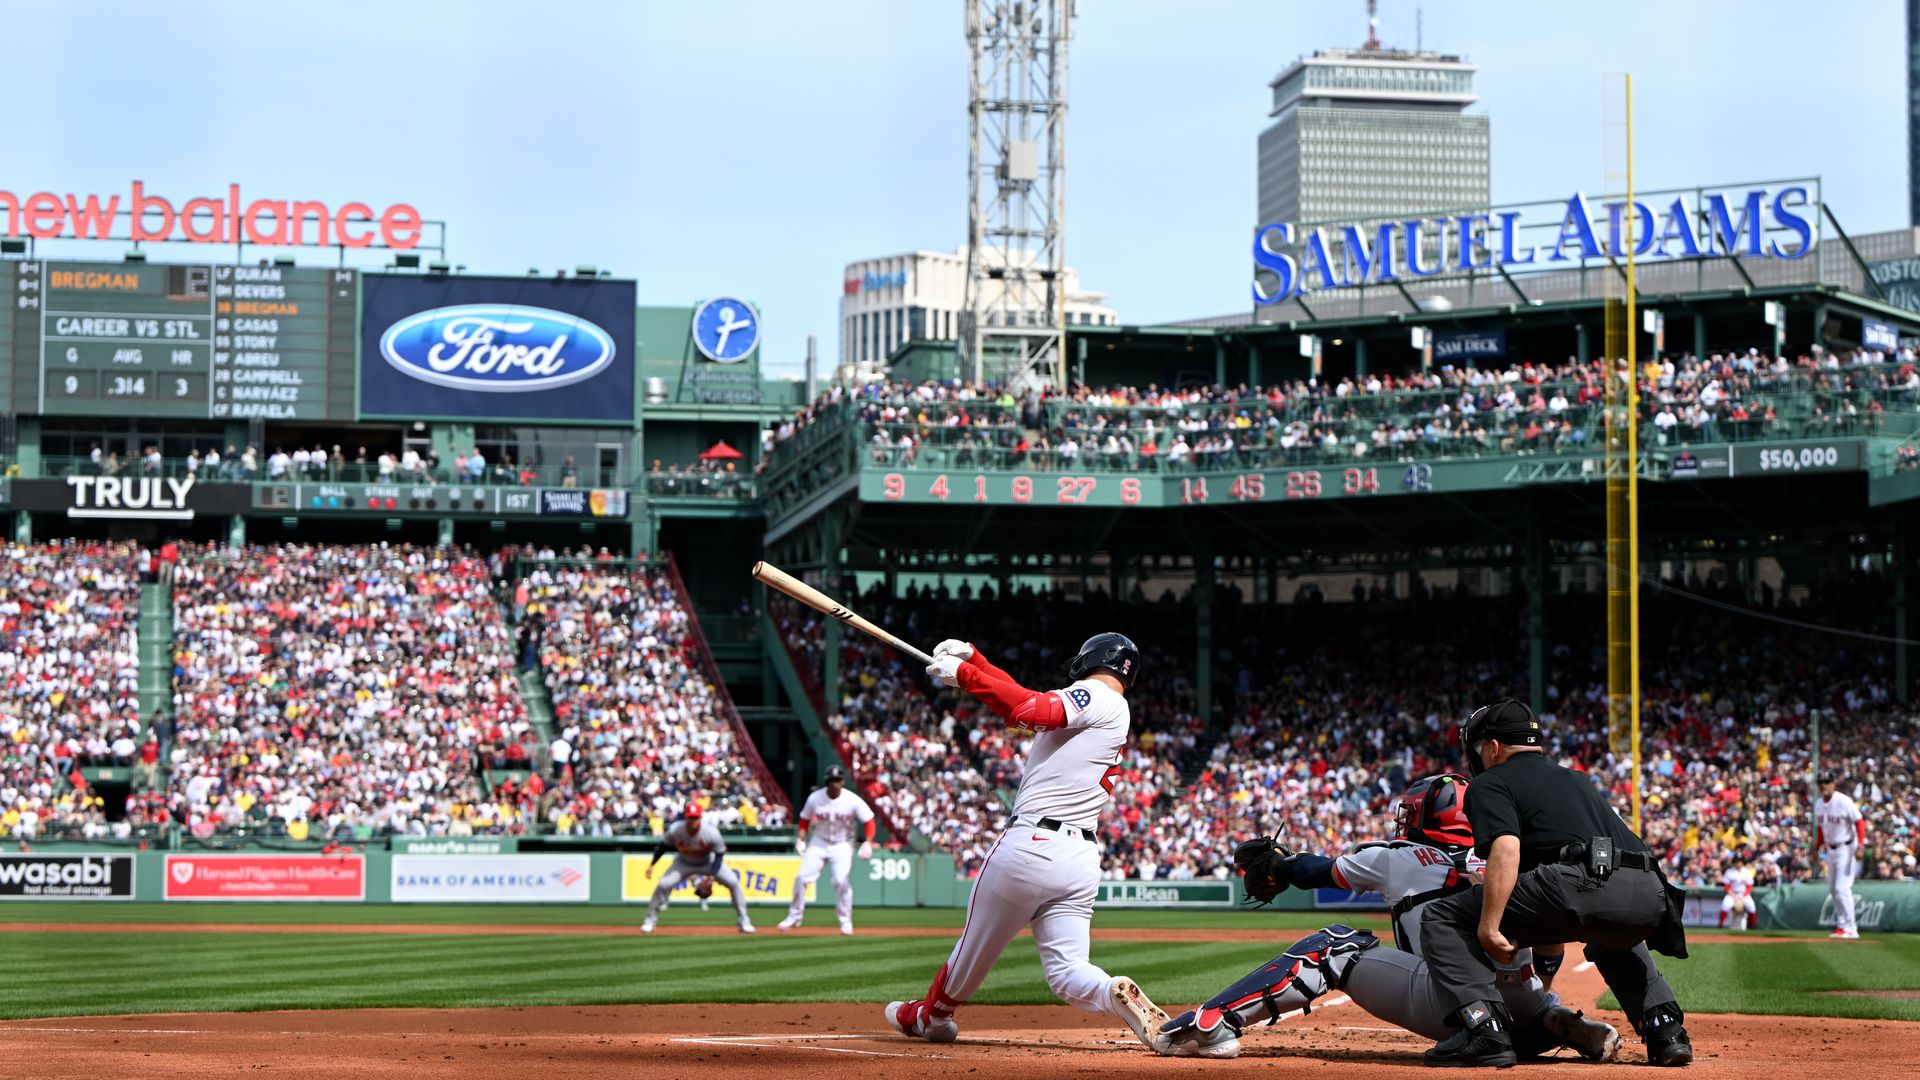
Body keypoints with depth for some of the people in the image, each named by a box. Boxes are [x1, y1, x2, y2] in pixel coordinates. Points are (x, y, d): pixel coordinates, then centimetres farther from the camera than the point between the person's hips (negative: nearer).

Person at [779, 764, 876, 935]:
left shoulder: (853, 801, -17)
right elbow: (805, 819, 4)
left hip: (842, 844, -2)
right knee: (801, 877, -7)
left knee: (841, 880, -18)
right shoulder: (815, 799, -12)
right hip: (819, 842, 2)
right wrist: (801, 838, -8)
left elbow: (868, 821, -10)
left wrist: (868, 842, -23)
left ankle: (845, 920, -1)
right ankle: (794, 916, 9)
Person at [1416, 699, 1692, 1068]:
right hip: (1649, 899, 7)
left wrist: (1488, 927, -12)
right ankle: (1665, 1029, 22)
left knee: (1440, 917, 8)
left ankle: (1484, 1027, -11)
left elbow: (1506, 848, -5)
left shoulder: (1491, 783, 15)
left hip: (1580, 885, -7)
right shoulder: (1578, 779, 37)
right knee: (1611, 937, 44)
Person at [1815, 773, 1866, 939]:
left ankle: (1850, 929, -10)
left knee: (1842, 888, -14)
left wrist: (1860, 846, -26)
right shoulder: (1818, 805, 6)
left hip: (1847, 848, -8)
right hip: (1831, 849, 8)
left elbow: (1859, 822, -17)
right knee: (1832, 889, 11)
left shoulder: (1844, 801, -17)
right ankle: (1842, 924, 20)